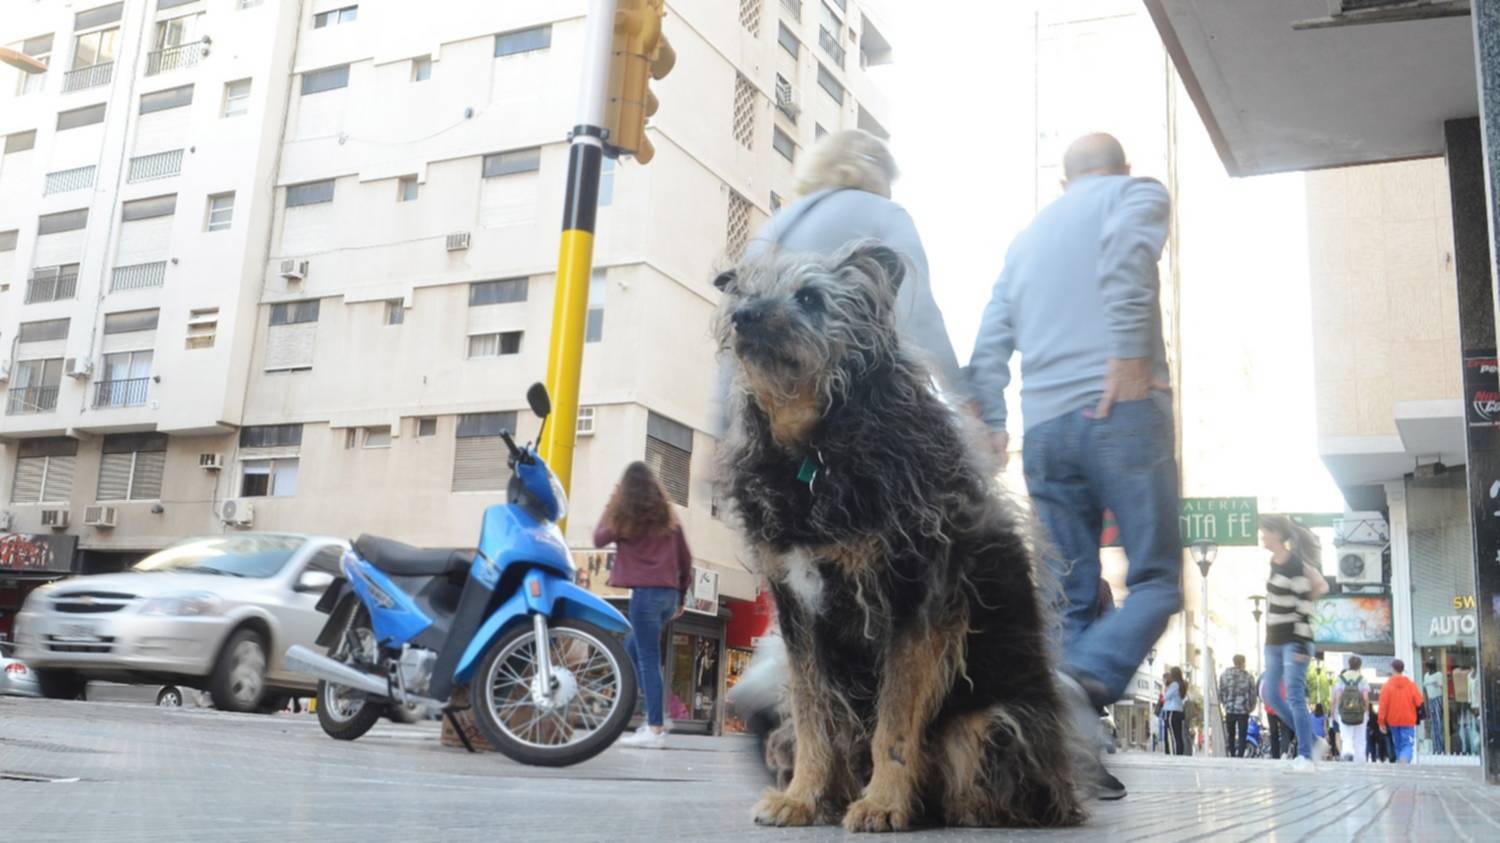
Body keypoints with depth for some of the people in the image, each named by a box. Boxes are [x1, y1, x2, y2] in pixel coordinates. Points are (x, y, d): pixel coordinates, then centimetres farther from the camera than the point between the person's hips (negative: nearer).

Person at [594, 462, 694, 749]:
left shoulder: (626, 515, 0)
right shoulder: (666, 516, 15)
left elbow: (599, 539, 5)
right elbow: (686, 558, 16)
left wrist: (610, 506, 13)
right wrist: (681, 597, 24)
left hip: (646, 592, -6)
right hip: (669, 593, 6)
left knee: (648, 659, -6)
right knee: (632, 649, 20)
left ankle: (655, 729, -10)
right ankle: (654, 716, 14)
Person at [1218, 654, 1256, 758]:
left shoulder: (1224, 674, 1)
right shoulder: (1248, 677, -4)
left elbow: (1220, 692, 1)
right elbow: (1252, 694, -1)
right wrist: (1251, 707, 14)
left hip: (1229, 710, 2)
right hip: (1243, 710, -2)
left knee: (1231, 735, 14)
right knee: (1242, 735, 2)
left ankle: (1232, 755, 14)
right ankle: (1240, 755, -8)